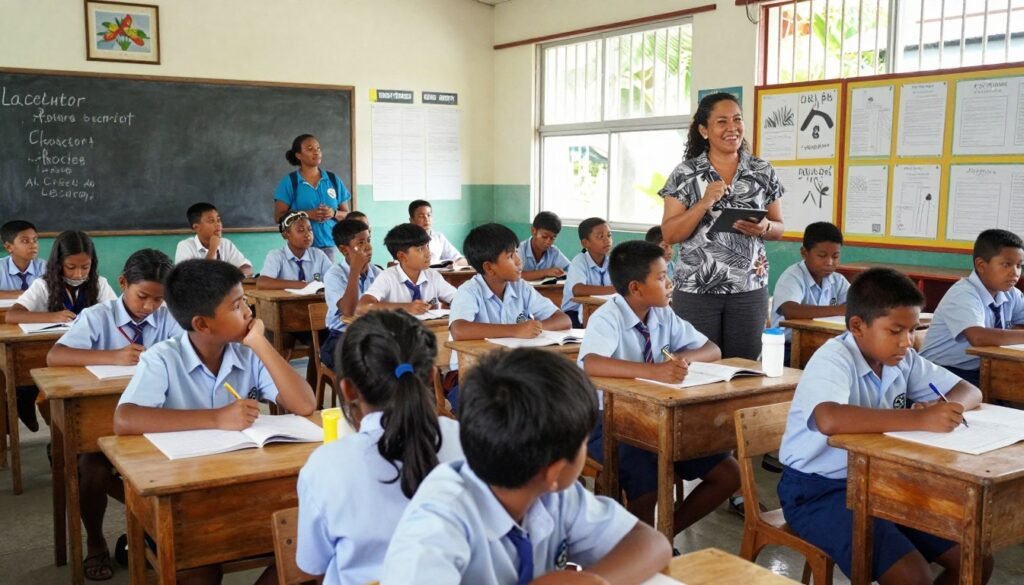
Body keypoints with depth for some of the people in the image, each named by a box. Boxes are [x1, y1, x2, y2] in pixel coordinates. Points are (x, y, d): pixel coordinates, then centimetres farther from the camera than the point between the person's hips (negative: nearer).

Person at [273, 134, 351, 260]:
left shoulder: (333, 180, 10)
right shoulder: (289, 182, 2)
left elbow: (346, 215, 13)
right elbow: (279, 217, -2)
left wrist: (333, 213, -9)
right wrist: (307, 214, -15)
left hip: (328, 246, 3)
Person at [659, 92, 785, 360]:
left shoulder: (763, 172, 6)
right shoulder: (685, 174, -1)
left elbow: (779, 228, 12)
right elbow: (669, 235, -5)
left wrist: (763, 228, -11)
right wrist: (705, 203, -18)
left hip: (749, 290, 2)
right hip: (695, 291, -2)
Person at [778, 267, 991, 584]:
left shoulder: (903, 359, 1)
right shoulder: (833, 359, -22)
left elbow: (969, 391, 7)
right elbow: (829, 420, -42)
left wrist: (944, 410, -16)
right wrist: (919, 419, -41)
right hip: (821, 490, -8)